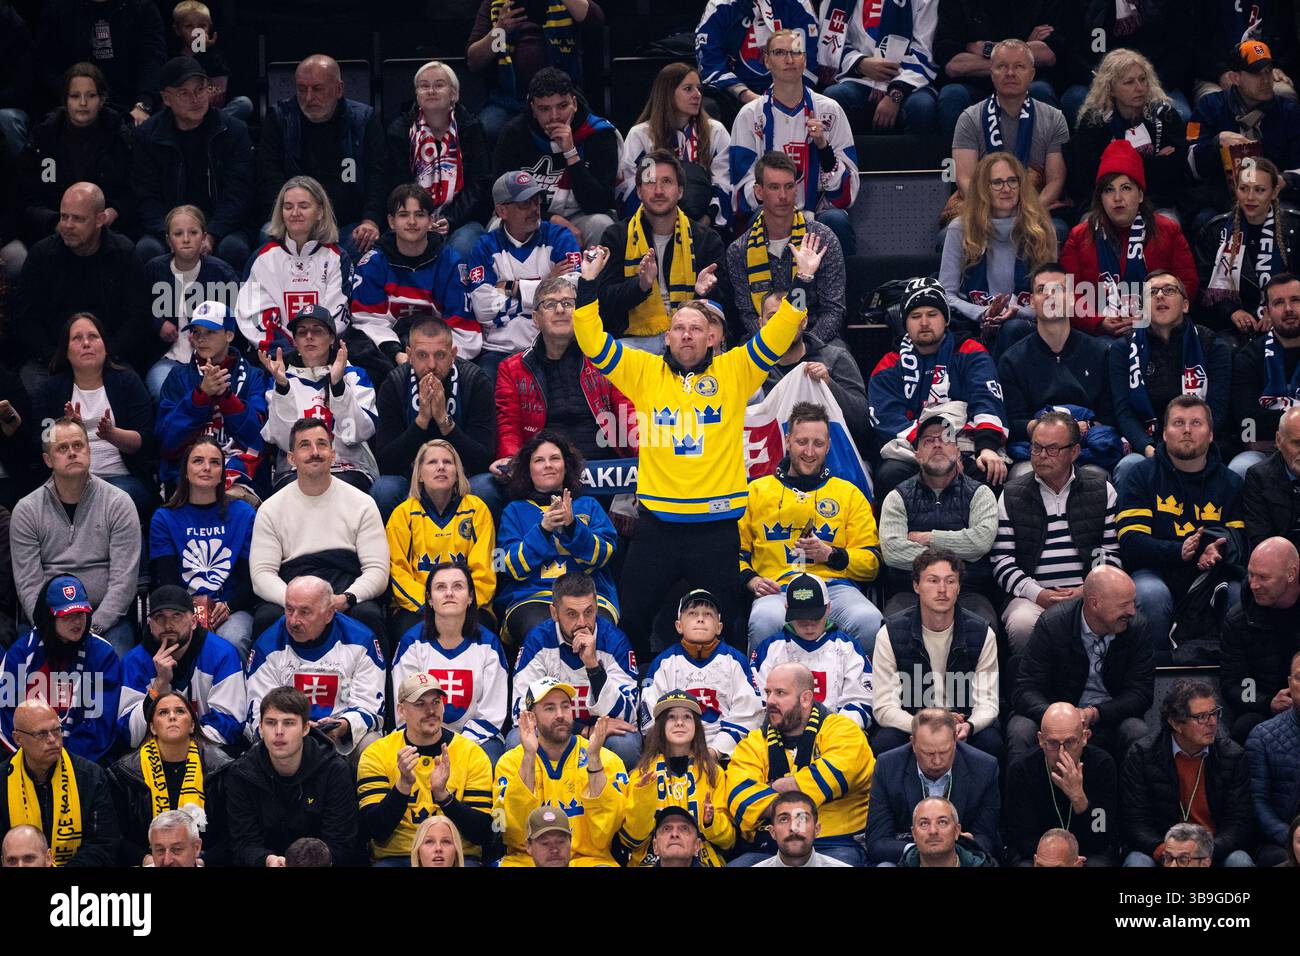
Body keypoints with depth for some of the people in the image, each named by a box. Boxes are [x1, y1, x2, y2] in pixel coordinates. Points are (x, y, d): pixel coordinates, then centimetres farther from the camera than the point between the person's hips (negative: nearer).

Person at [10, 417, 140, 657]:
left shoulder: (118, 503, 1)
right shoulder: (26, 511, 4)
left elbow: (123, 580, -5)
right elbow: (28, 585, 0)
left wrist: (93, 628, -15)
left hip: (106, 617, 0)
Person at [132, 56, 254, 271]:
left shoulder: (234, 131, 2)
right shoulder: (147, 135, 4)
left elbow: (238, 195, -4)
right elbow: (146, 199, 0)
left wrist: (210, 236, -20)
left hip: (220, 227, -1)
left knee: (234, 248, -34)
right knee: (147, 250, -31)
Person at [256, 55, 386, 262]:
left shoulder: (365, 119, 12)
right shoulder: (279, 119, 12)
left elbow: (377, 175, 2)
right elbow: (269, 177, 2)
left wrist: (371, 220, -16)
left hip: (350, 226, 0)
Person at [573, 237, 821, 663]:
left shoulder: (733, 372, 5)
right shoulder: (644, 372, 6)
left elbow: (777, 337, 0)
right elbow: (594, 343, 2)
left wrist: (803, 281, -9)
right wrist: (587, 285, -6)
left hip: (717, 525, -1)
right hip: (656, 522, 1)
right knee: (632, 619, 5)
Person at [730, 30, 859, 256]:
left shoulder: (829, 111, 8)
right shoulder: (749, 116, 7)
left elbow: (845, 194, 3)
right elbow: (741, 191, 1)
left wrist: (822, 144, -11)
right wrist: (759, 193, -22)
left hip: (820, 214, 1)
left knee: (836, 220, -33)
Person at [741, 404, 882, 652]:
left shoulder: (849, 494, 20)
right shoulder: (757, 491, 20)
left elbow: (872, 563, 12)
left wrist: (830, 554, -5)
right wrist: (751, 579, -3)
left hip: (835, 586, 1)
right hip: (777, 590, -1)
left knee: (868, 621, -33)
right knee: (766, 621, -39)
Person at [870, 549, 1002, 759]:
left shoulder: (982, 633, -5)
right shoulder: (891, 634, -9)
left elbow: (986, 703, -6)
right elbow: (884, 707, -12)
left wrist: (968, 726, -31)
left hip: (962, 724, 1)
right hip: (907, 724, -1)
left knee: (991, 742, -31)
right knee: (884, 742, -33)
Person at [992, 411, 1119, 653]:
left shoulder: (1101, 490, 13)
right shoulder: (1012, 495, 12)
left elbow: (1112, 552, 9)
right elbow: (1002, 561, 5)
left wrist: (1086, 591, -7)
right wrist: (1039, 594, -10)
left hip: (1088, 595, 0)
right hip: (1031, 596, 0)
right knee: (1021, 624, -35)